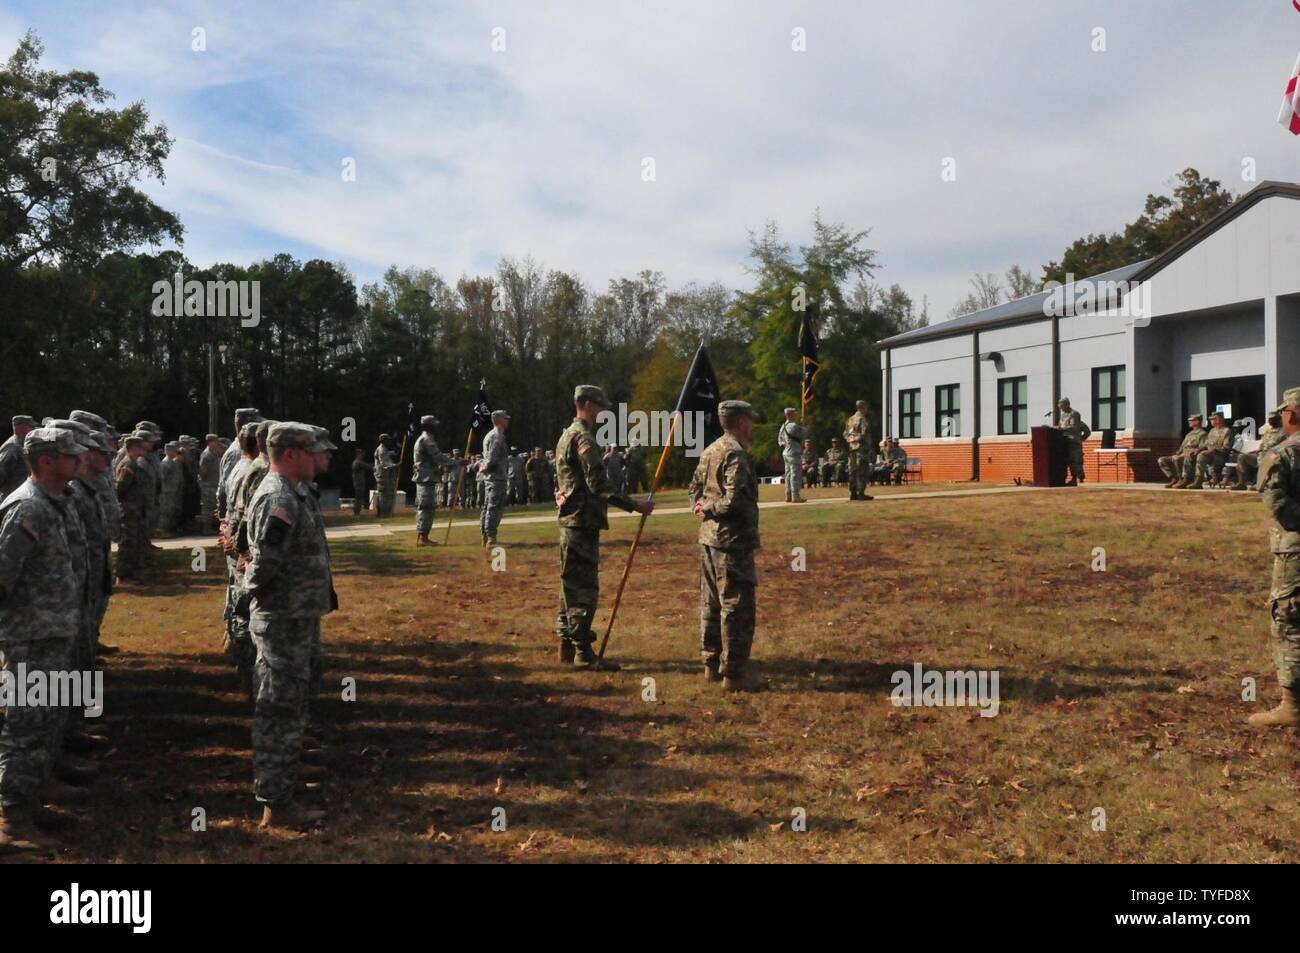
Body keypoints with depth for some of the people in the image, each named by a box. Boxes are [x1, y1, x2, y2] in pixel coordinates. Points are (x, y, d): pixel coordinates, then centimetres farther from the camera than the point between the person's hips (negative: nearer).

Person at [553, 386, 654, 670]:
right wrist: (634, 506, -24)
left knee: (572, 583, 14)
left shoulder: (568, 435, 17)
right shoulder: (584, 438, -15)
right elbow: (598, 485, -23)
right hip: (583, 521, -10)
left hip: (571, 520, 10)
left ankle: (567, 645, 21)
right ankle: (583, 652, -3)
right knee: (584, 587, -7)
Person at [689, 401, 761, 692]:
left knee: (711, 603, 16)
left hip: (708, 539, 10)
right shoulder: (736, 453, -16)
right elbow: (735, 500, -24)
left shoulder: (710, 451, 13)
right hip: (732, 541, -10)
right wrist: (709, 510, -9)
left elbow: (694, 489, 18)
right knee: (737, 607, -4)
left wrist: (702, 509, 2)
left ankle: (712, 664, 26)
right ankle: (733, 673, 0)